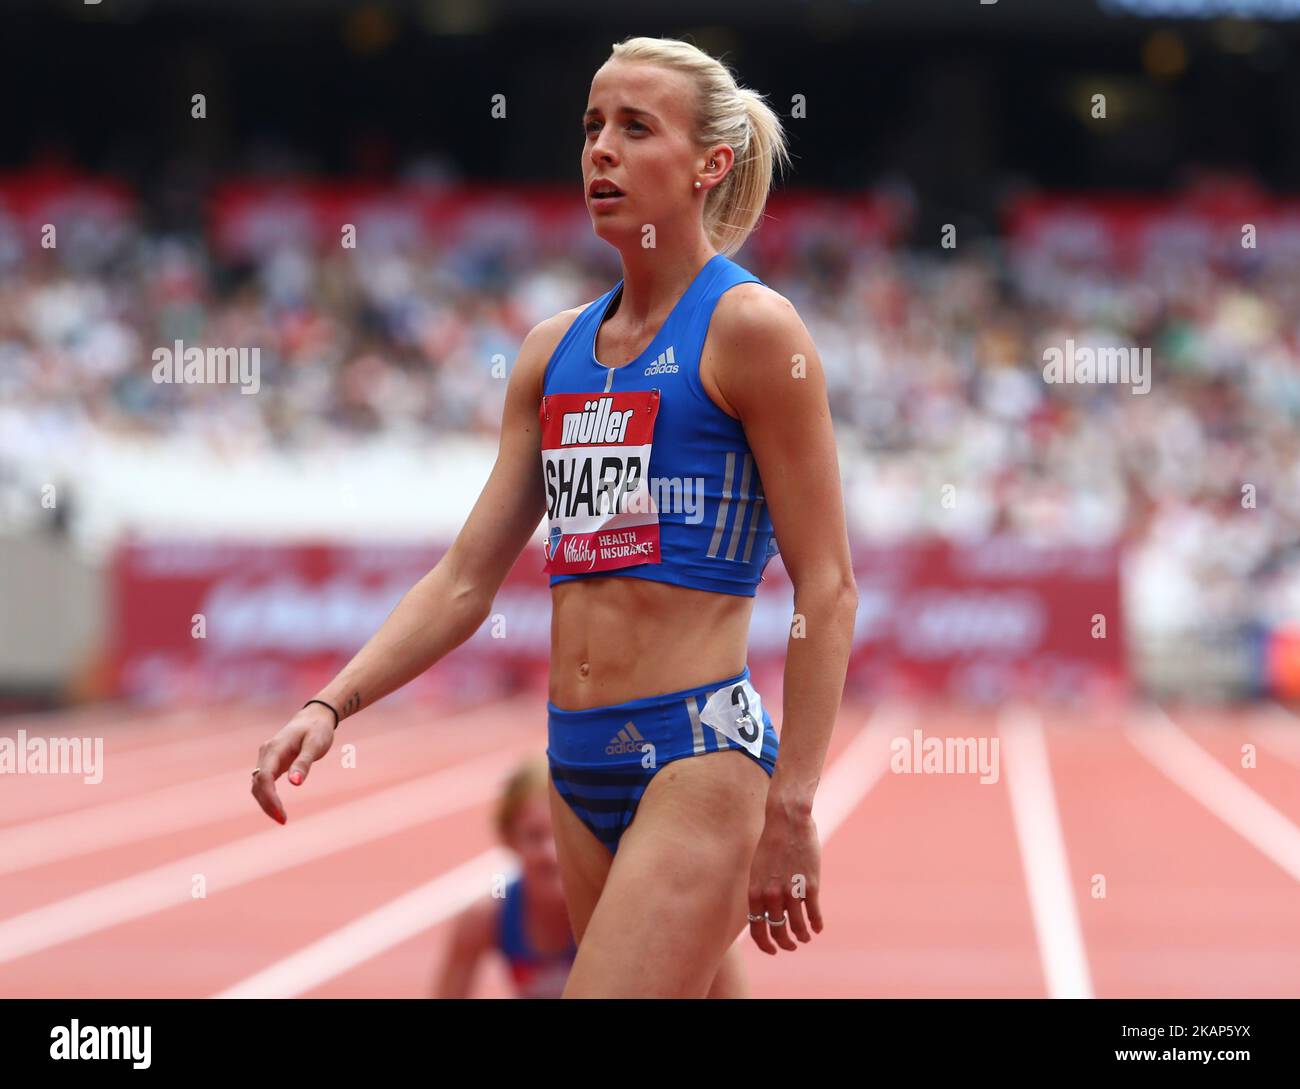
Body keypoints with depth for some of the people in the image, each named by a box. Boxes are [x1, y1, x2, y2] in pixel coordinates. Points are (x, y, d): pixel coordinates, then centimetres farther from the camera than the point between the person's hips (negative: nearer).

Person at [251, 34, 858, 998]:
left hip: (698, 760, -7)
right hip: (579, 767, 7)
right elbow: (464, 582, 17)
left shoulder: (748, 326, -5)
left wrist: (791, 812, -12)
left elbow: (828, 587, -7)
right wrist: (331, 705, 3)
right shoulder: (555, 350, 14)